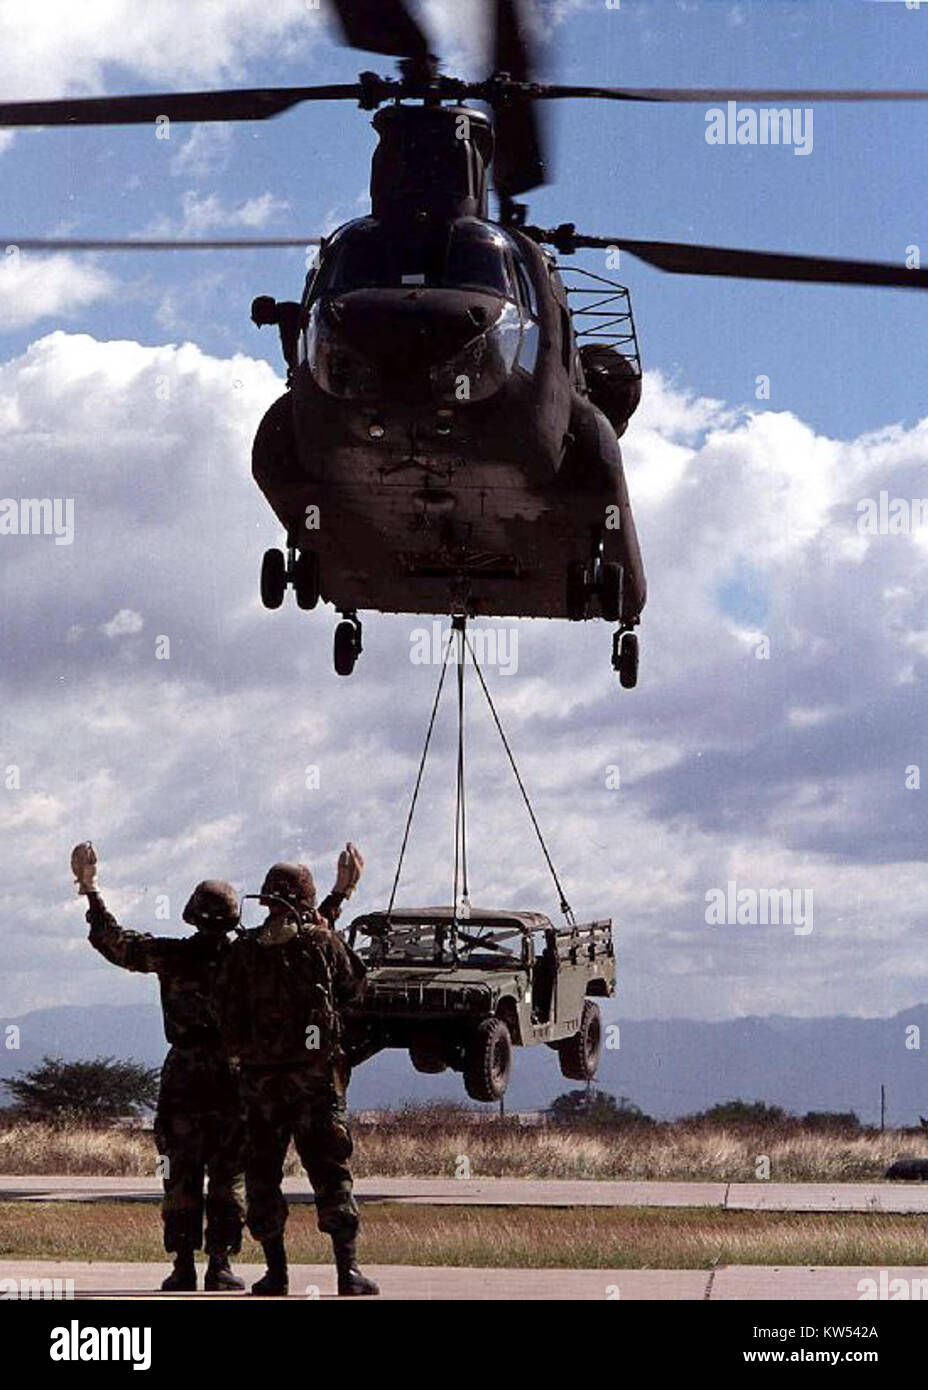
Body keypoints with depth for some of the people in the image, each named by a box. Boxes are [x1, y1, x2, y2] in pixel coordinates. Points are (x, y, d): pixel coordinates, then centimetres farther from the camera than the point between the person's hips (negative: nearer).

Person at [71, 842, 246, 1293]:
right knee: (228, 1179, 4)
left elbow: (113, 940, 9)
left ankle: (184, 1268, 4)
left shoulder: (171, 956, -2)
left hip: (182, 1082, 1)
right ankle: (220, 1265, 0)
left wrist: (89, 888, 19)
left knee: (181, 1177, 6)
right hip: (232, 1083, -1)